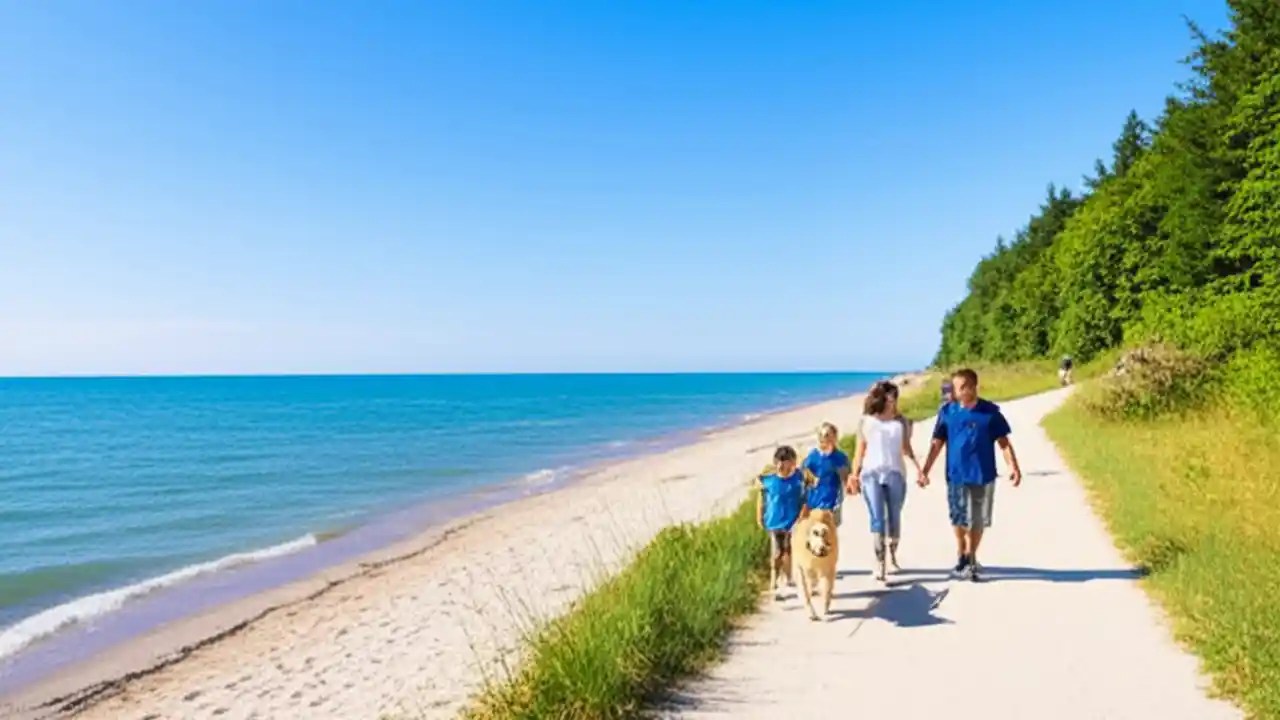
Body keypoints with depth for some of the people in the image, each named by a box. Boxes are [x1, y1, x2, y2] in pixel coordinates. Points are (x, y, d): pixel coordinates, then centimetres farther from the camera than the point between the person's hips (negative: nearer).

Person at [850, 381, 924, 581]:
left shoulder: (901, 421, 5)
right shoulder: (866, 421, 4)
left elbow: (906, 448, 8)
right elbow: (861, 450, 7)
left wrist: (917, 467, -3)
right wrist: (855, 474, 2)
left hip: (896, 473, 1)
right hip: (871, 474, -1)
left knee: (894, 517, 10)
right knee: (877, 518, -8)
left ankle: (893, 554, 30)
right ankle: (879, 563, -9)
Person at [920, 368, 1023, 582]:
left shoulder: (991, 411, -2)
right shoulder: (948, 412, -1)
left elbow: (1003, 442, 1)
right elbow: (937, 444, 2)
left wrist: (1014, 467, -11)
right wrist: (925, 470, -3)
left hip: (983, 476, 0)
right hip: (956, 476, 0)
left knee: (978, 521, 7)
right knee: (960, 520, 7)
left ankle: (971, 559, 24)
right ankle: (962, 557, 26)